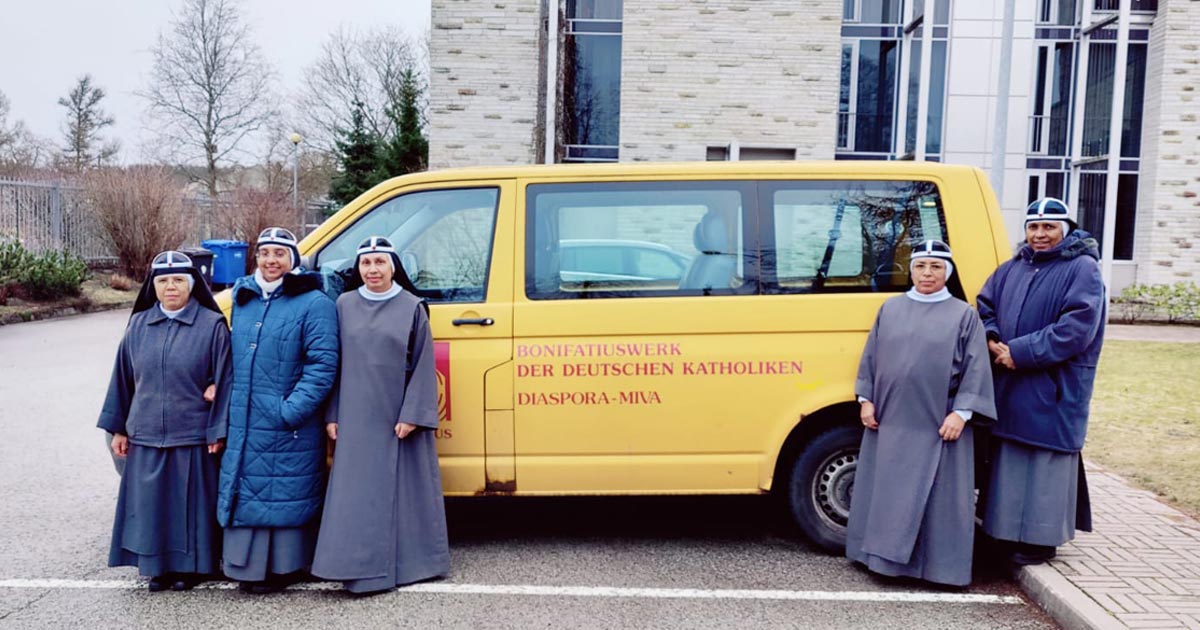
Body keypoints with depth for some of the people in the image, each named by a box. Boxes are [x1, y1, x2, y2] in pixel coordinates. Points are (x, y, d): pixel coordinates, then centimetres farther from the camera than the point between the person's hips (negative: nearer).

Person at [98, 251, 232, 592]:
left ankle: (189, 566, 19)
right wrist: (117, 428, 11)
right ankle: (157, 566, 23)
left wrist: (217, 432, -9)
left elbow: (224, 381, -6)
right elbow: (122, 379, 12)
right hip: (146, 438, 4)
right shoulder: (138, 325, 7)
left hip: (194, 439, -4)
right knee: (151, 504, 9)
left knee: (190, 504, 5)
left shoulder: (211, 325, -5)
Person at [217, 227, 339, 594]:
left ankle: (283, 566, 15)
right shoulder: (242, 299, 12)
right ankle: (248, 564, 25)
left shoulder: (314, 303, -9)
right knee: (245, 491, 12)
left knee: (284, 496, 2)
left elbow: (322, 364, -15)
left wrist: (291, 410, -20)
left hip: (289, 429, -6)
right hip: (243, 426, 6)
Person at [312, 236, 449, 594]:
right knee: (357, 493, 3)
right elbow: (334, 363, 8)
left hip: (399, 419, -2)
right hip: (357, 420, 2)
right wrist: (333, 416, 3)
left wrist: (413, 415, -10)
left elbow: (423, 365, -3)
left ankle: (407, 562, 17)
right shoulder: (345, 306, 7)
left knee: (404, 489, 5)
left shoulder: (412, 308, 0)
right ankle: (363, 568, 11)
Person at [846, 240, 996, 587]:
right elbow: (871, 357, 12)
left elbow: (976, 368, -3)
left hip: (939, 425, -3)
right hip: (890, 419, 3)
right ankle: (884, 554, 23)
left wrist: (961, 412, -11)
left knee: (938, 495, 3)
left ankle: (941, 564, 14)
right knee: (886, 490, 10)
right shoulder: (890, 309, 9)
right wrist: (866, 399, 5)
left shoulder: (964, 315, 1)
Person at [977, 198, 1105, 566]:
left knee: (1046, 463, -1)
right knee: (1009, 461, 12)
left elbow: (1076, 329, -16)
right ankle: (1011, 532, 23)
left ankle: (1042, 538, 10)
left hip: (1053, 391, -6)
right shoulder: (1013, 268, 13)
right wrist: (991, 340, -6)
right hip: (1009, 387, 6)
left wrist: (1020, 353, -18)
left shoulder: (1083, 270, -6)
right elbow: (984, 306, 15)